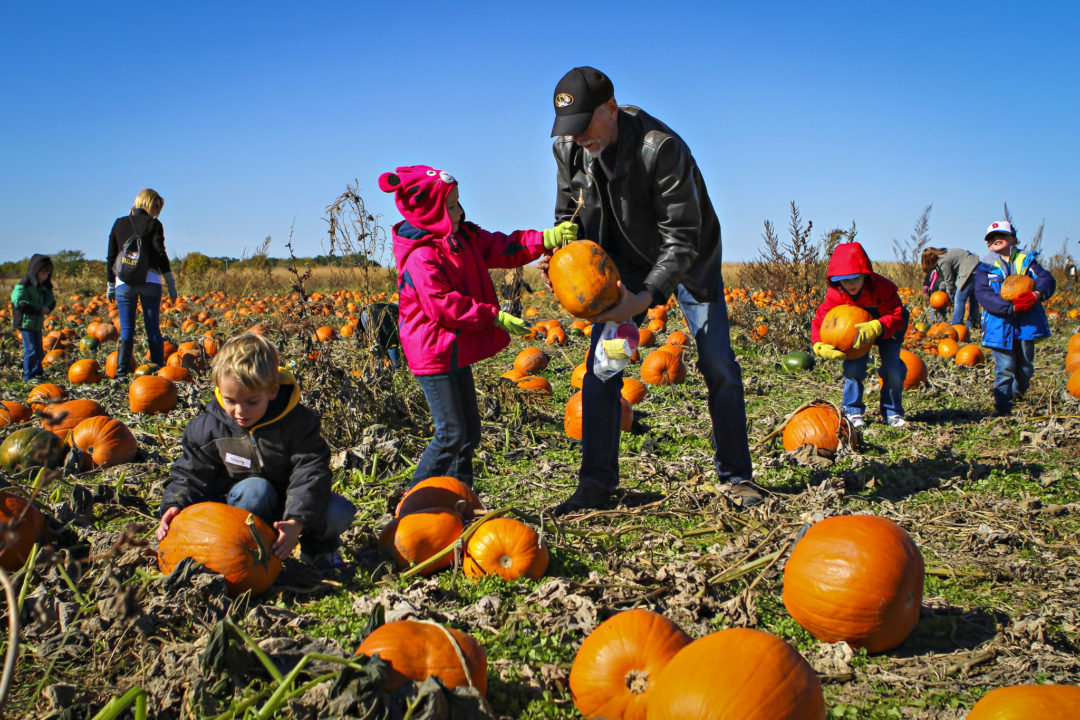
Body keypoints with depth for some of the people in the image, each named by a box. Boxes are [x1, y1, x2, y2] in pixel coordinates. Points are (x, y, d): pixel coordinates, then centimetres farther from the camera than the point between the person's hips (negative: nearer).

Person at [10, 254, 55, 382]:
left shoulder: (45, 287, 9)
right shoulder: (23, 286, -14)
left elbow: (51, 301, 10)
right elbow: (19, 303, -23)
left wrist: (47, 307, -15)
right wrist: (39, 309, -24)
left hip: (38, 323, 7)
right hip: (25, 323, -7)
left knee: (39, 350, 14)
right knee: (30, 350, -10)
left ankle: (37, 372, 28)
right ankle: (28, 375, -2)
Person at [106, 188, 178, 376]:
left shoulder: (119, 224, 12)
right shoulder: (153, 224, 2)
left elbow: (111, 257, 13)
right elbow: (160, 254, -4)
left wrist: (111, 286, 19)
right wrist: (171, 284, -2)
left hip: (124, 281, 2)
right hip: (150, 281, -2)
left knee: (126, 329, 3)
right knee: (153, 328, 5)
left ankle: (121, 371, -6)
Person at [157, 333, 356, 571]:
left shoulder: (296, 421, -18)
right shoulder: (209, 426, -12)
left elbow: (311, 472, -24)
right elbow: (191, 474, -3)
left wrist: (296, 522, -38)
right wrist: (175, 507, -25)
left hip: (289, 505, 1)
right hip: (242, 506, 0)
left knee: (339, 513, -25)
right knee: (255, 488, -36)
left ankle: (318, 550, 9)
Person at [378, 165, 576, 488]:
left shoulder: (464, 238, 9)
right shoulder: (421, 258, -20)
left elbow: (501, 247, 6)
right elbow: (445, 305, -25)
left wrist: (546, 239, -6)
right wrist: (495, 317, -23)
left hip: (455, 351, 10)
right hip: (433, 353, -10)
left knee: (470, 430, 14)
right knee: (451, 434, -9)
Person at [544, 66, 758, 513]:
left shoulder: (662, 147, -33)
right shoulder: (568, 149, -14)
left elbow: (682, 238, -32)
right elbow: (569, 217, 2)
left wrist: (648, 297, -44)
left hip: (689, 260, -3)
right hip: (624, 263, 4)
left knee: (719, 368, -3)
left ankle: (735, 476, 15)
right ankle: (597, 484, 4)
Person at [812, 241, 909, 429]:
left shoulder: (882, 287, -36)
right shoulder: (835, 294, -27)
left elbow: (897, 316, -42)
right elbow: (820, 319, -24)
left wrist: (875, 327, -64)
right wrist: (820, 346, -44)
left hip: (887, 330, -2)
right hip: (855, 331, 2)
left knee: (893, 371, -11)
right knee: (854, 367, -17)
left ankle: (892, 412, 13)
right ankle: (853, 410, 2)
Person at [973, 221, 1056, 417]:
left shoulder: (1027, 261, 11)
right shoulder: (985, 267, 4)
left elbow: (1047, 279, -2)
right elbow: (982, 294, -10)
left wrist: (1037, 294, -26)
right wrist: (1011, 307, -22)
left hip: (1027, 325, 3)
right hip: (1000, 326, -2)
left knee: (1025, 367, 12)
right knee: (1004, 368, -7)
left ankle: (1018, 394, 40)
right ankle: (1002, 407, 2)